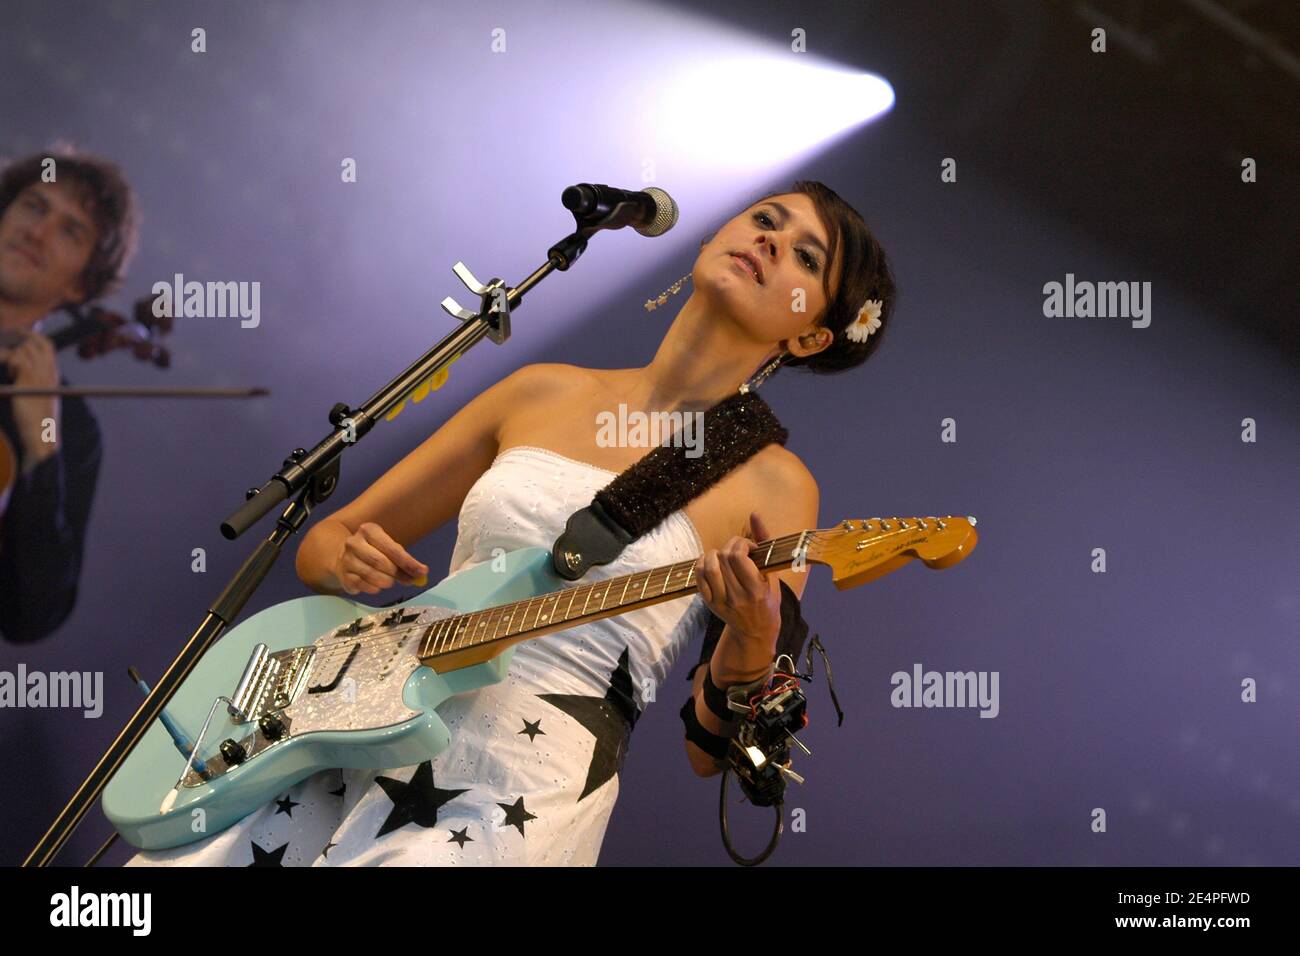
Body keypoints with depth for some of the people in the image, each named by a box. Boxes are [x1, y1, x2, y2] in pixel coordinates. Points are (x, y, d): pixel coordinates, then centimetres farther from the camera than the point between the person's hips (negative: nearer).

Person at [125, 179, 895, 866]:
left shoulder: (773, 484, -1)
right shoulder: (543, 393, 11)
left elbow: (708, 753, -2)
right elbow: (322, 542, 16)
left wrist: (751, 643, -21)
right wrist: (348, 562, -7)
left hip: (519, 794, -4)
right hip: (349, 748, 4)